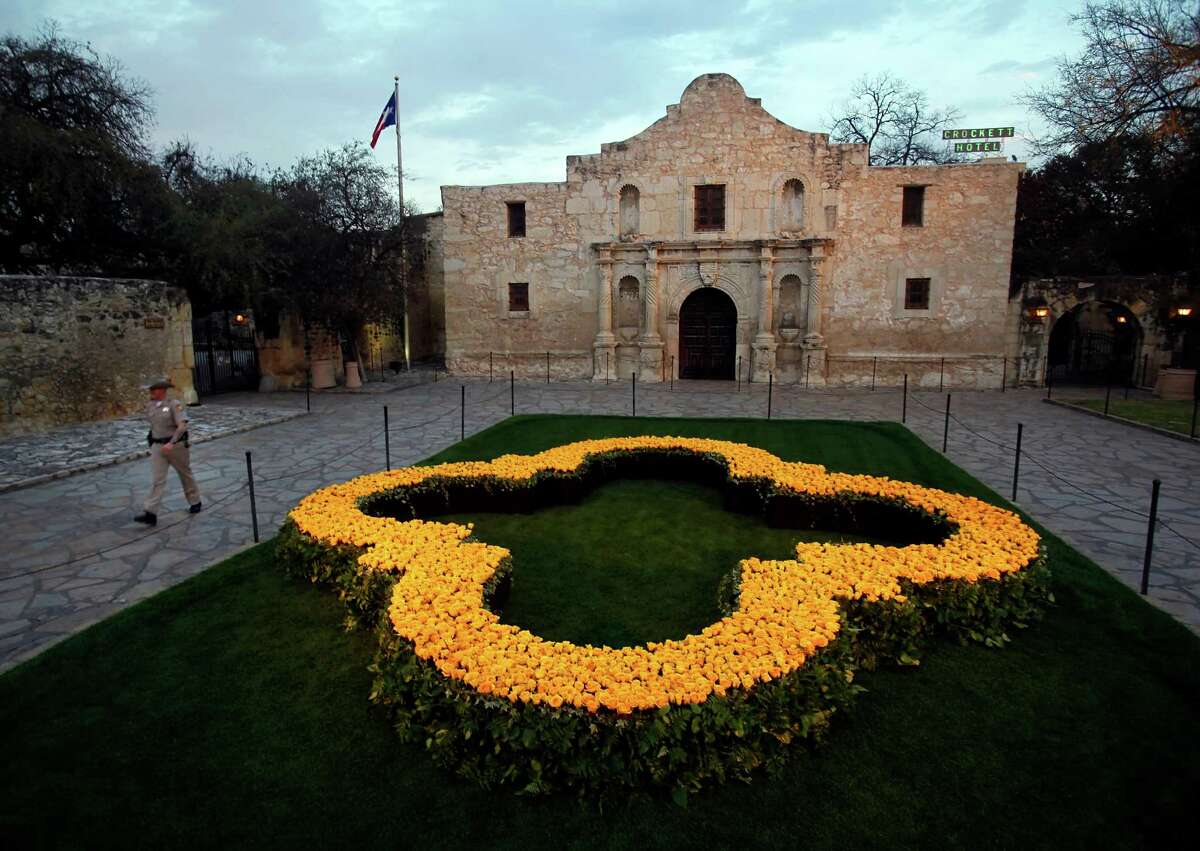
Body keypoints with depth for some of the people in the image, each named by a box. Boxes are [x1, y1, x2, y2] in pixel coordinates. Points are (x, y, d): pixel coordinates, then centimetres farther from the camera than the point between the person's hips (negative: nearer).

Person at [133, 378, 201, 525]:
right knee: (157, 480, -4)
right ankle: (151, 513, -9)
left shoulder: (175, 404, -12)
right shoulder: (150, 406, 5)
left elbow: (182, 426, -21)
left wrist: (171, 443, -29)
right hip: (157, 447, 4)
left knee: (185, 474, 13)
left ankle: (195, 502, 30)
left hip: (176, 445, -4)